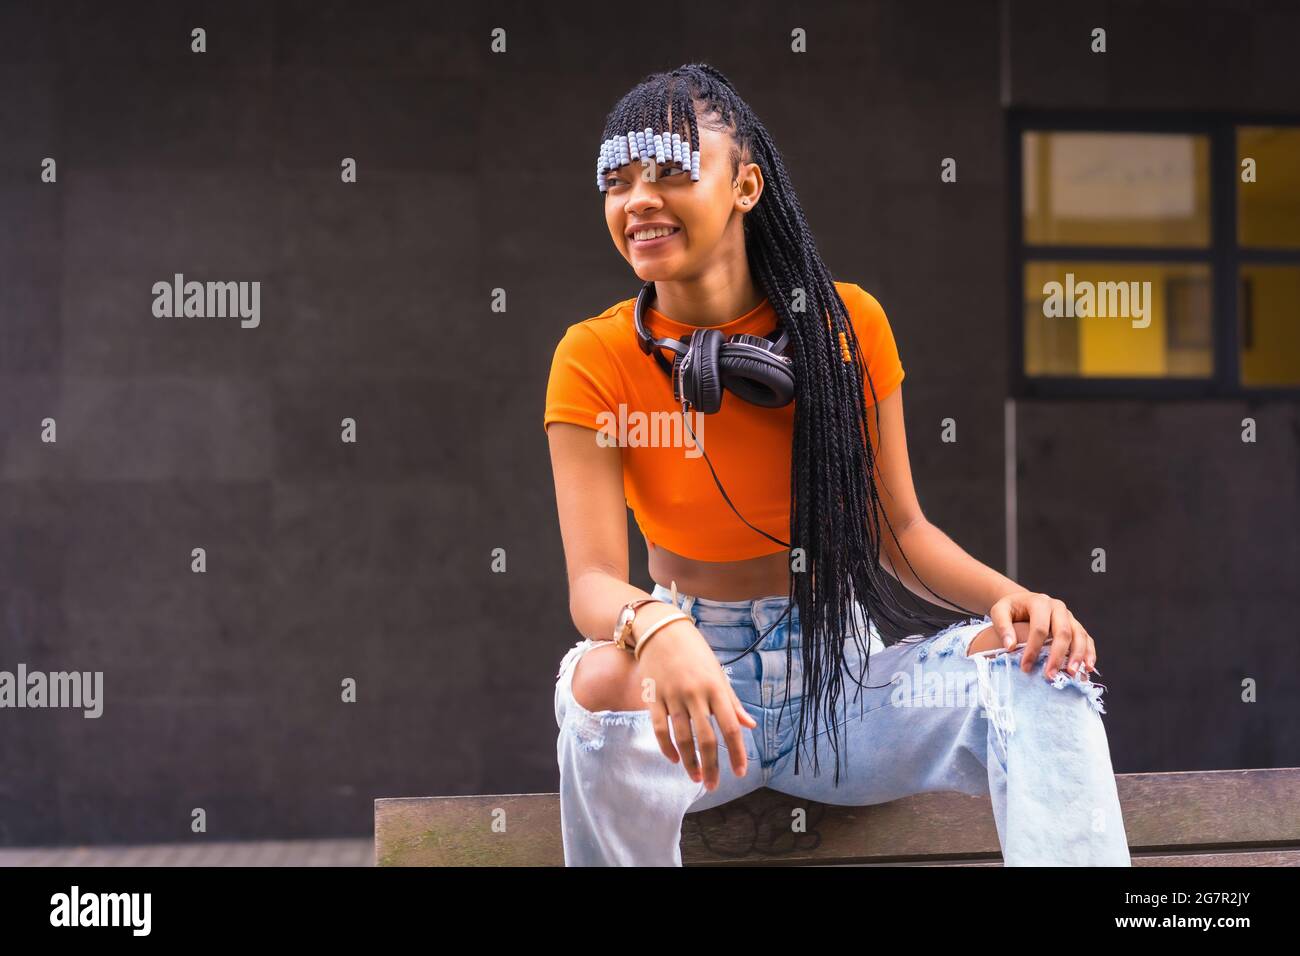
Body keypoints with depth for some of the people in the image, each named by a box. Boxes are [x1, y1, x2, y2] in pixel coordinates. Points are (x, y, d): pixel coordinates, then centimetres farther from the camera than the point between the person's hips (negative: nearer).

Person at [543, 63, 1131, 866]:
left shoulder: (846, 324, -3)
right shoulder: (594, 362, -9)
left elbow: (900, 529, 2)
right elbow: (594, 579, -19)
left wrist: (1014, 598, -19)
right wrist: (656, 632, -43)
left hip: (841, 671, 1)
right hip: (697, 677, -1)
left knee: (1032, 661, -24)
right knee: (604, 686, -35)